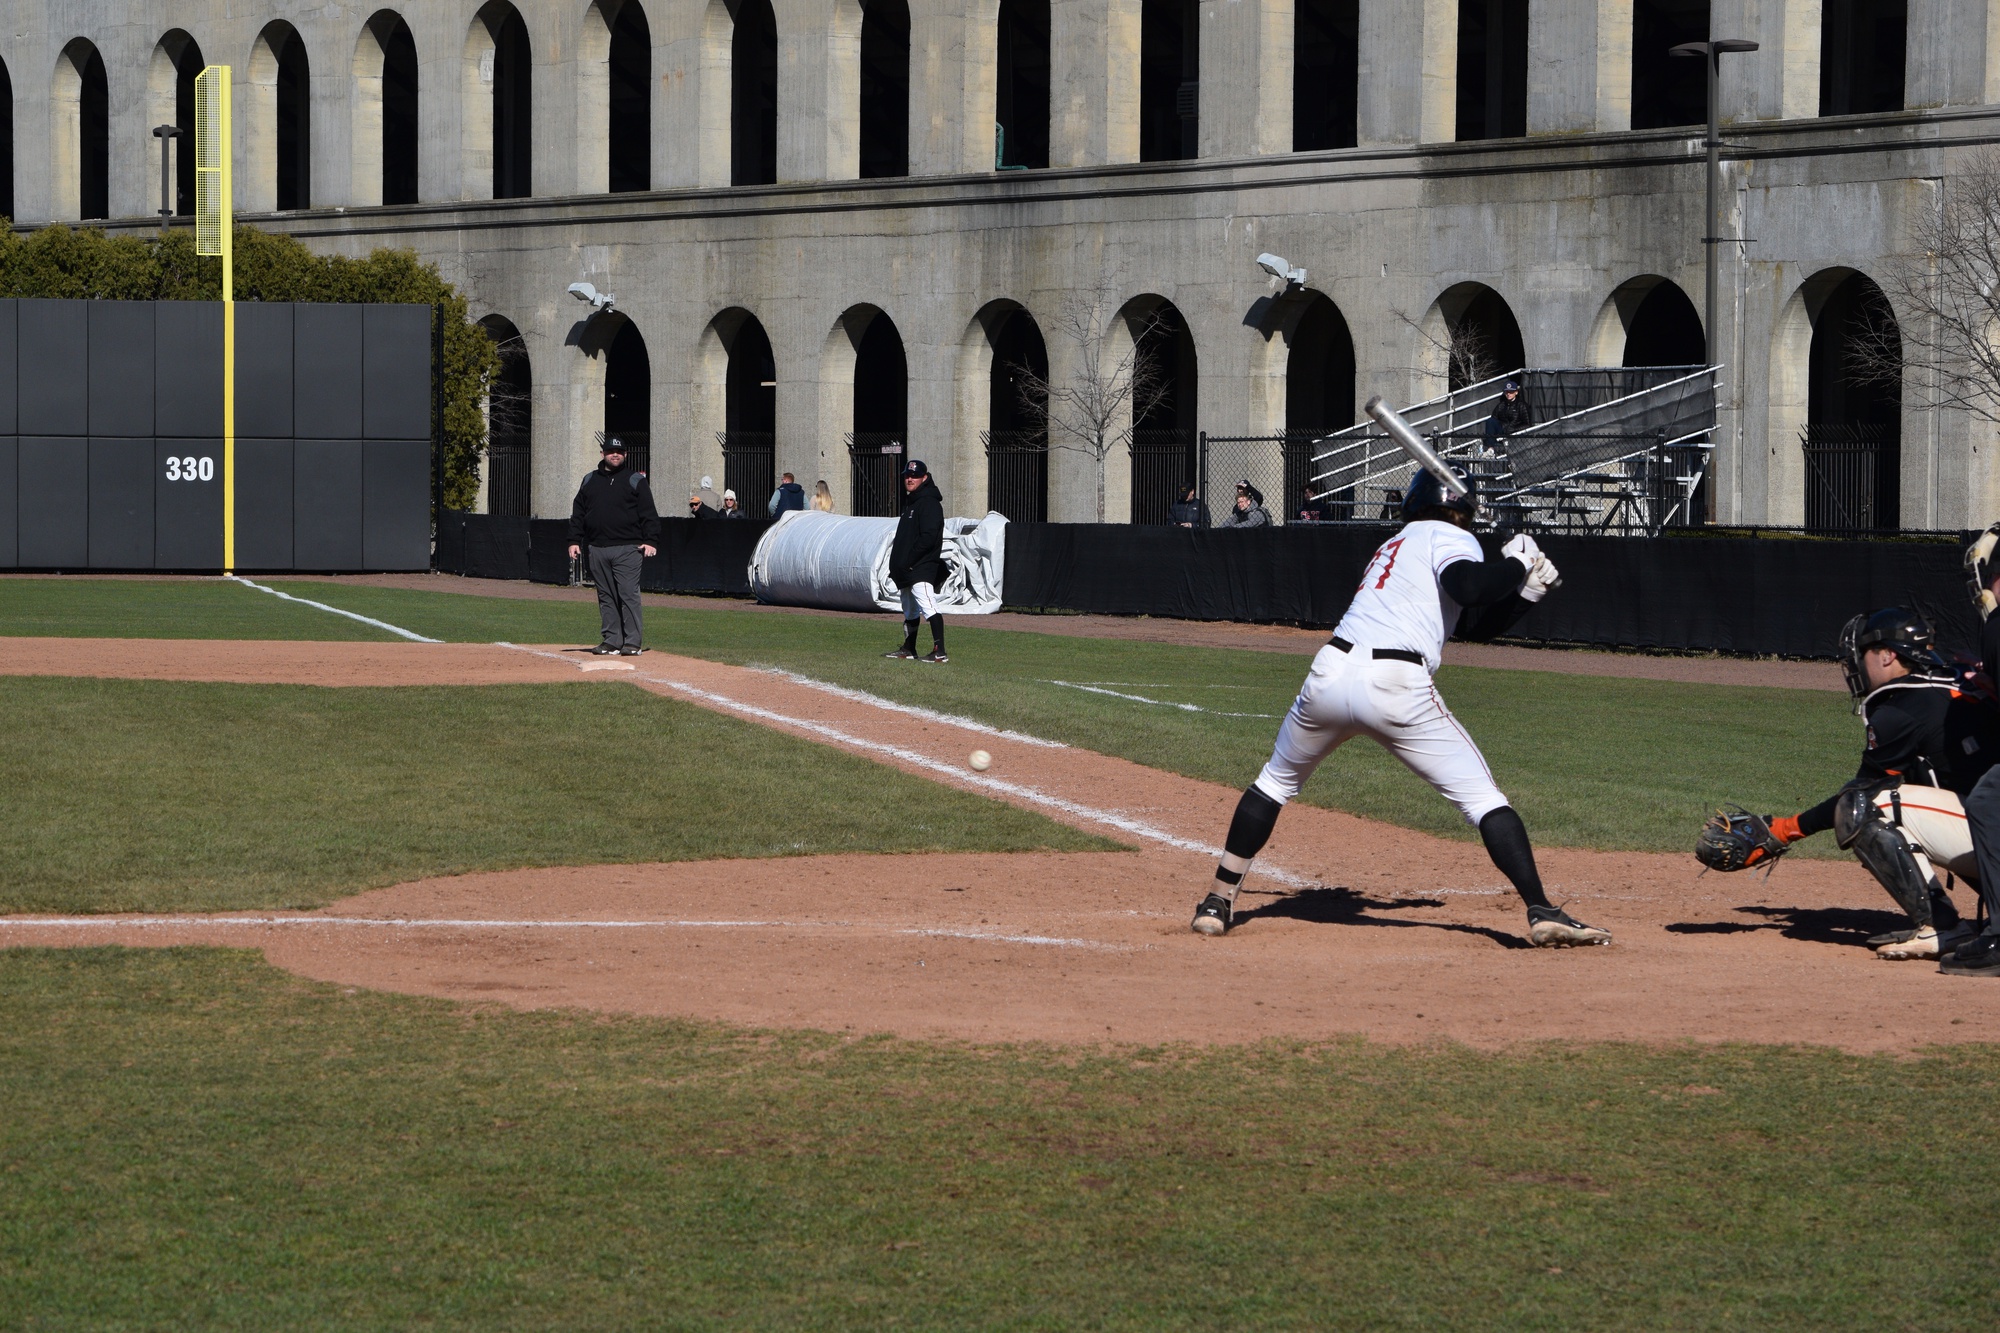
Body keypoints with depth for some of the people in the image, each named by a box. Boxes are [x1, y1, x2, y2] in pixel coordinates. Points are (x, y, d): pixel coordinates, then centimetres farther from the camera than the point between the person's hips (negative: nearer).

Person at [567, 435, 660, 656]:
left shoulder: (635, 480, 4)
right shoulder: (590, 480, 16)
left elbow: (649, 514, 0)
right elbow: (578, 514, 18)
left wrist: (651, 541, -10)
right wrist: (574, 540, 8)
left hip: (627, 549, -4)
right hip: (598, 549, 4)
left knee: (628, 594, -9)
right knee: (606, 597, 6)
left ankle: (632, 642, -7)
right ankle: (612, 640, 11)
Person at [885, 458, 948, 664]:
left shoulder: (929, 502, -11)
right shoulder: (910, 502, 20)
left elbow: (928, 538, -20)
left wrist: (908, 561, -19)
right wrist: (897, 566, 17)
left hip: (922, 568, -11)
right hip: (909, 570, 11)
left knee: (928, 606, -20)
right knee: (909, 612, 18)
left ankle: (939, 652, -27)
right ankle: (908, 649, 29)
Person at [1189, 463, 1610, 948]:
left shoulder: (1396, 543, 33)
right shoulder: (1447, 538, 10)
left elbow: (1476, 623, 34)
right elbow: (1469, 586, -14)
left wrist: (1528, 591, 24)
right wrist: (1516, 565, 3)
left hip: (1330, 674, 6)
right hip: (1398, 689, -6)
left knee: (1275, 782, 26)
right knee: (1483, 798, 2)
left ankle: (1218, 904, 22)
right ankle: (1542, 912, -8)